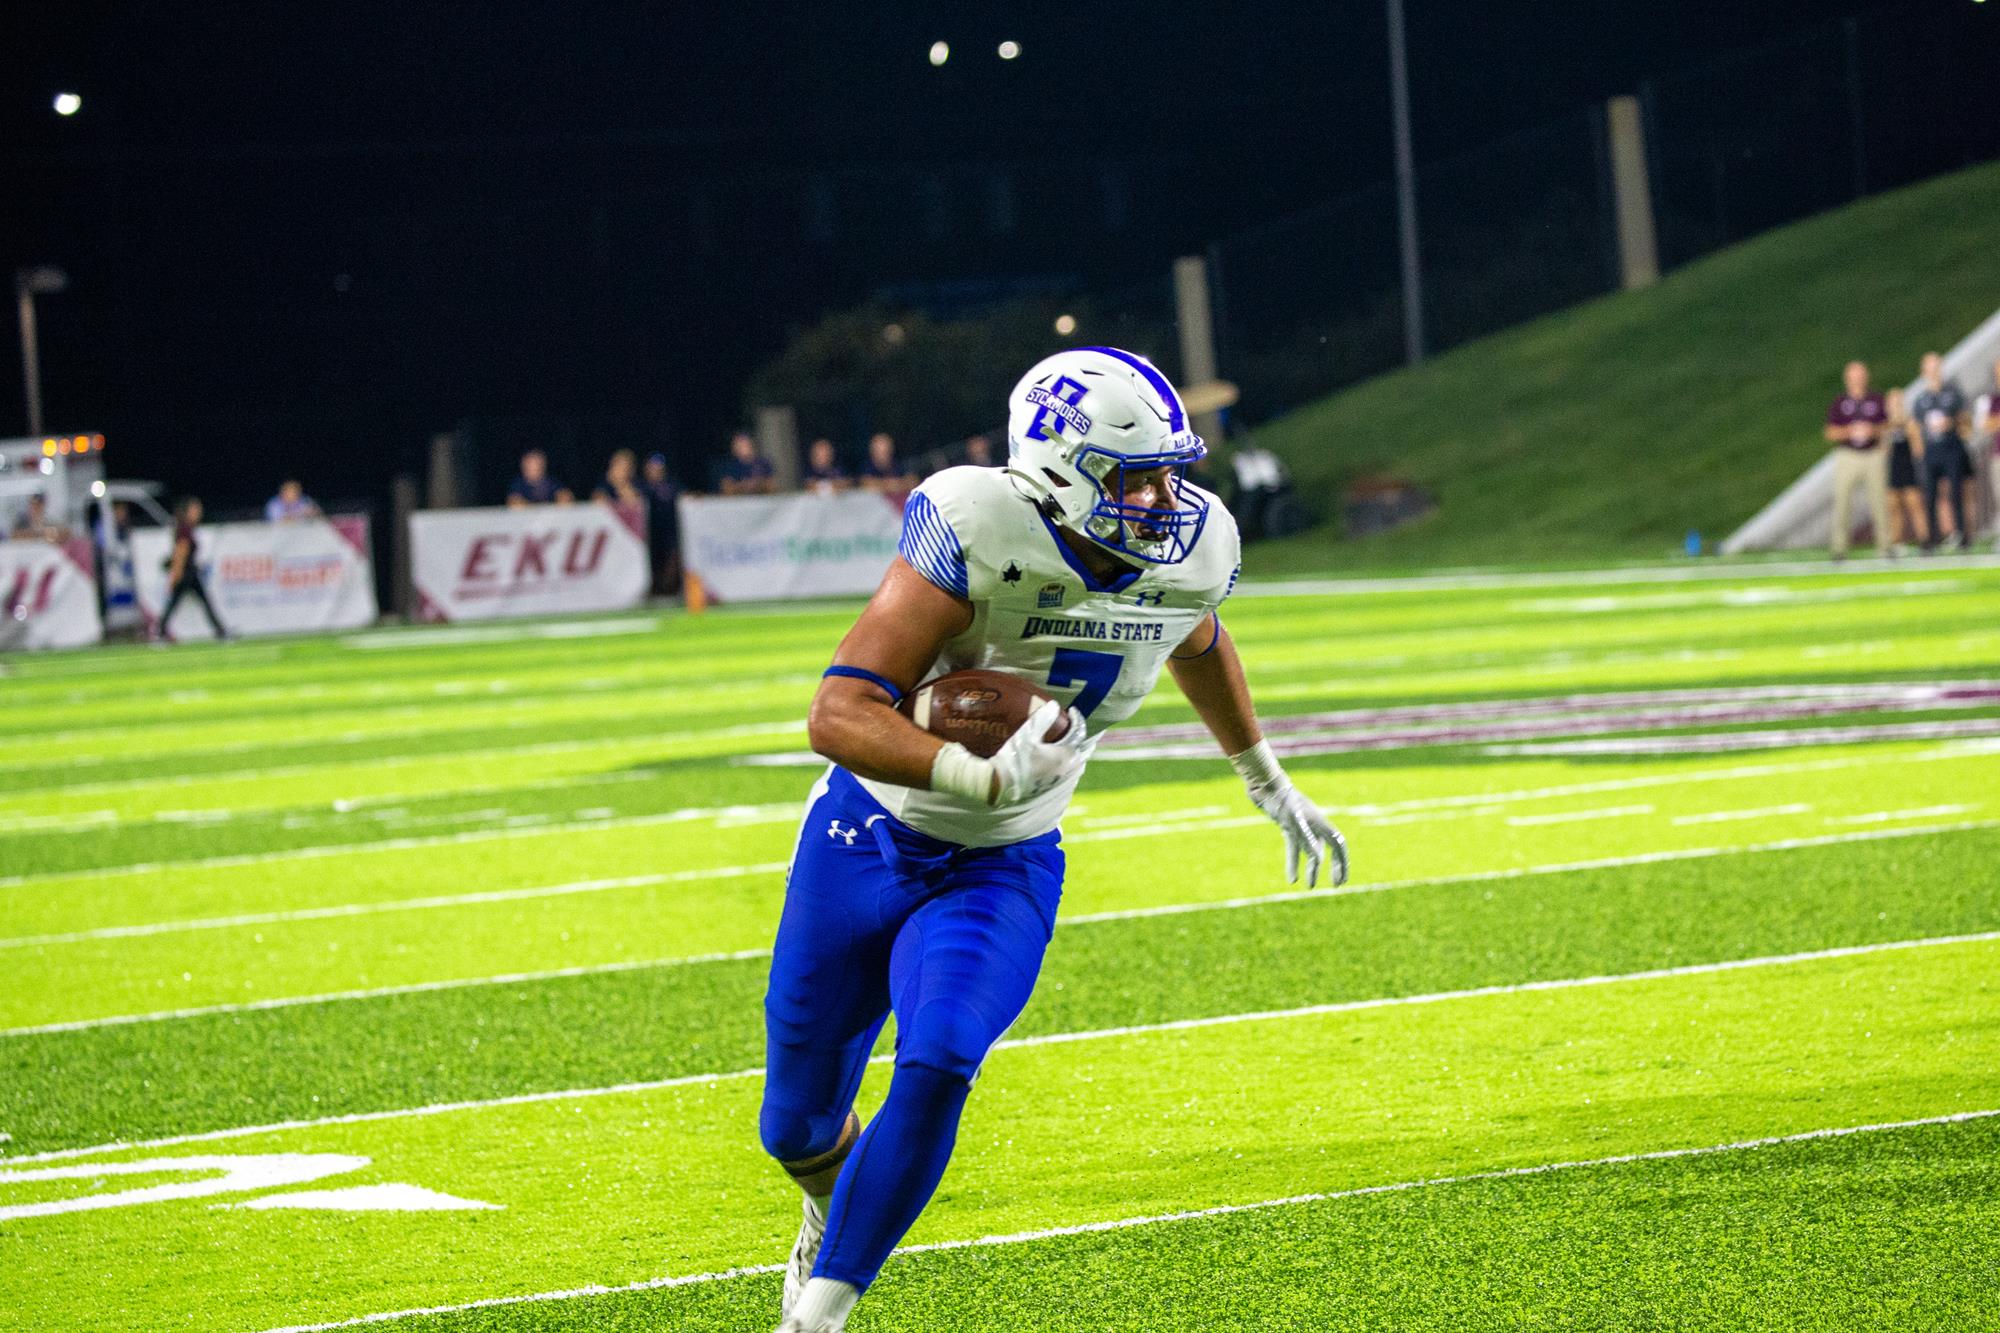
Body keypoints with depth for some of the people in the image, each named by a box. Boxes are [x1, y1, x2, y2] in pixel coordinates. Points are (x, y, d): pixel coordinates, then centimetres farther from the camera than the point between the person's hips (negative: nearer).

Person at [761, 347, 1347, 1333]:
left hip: (1002, 871, 3)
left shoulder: (1195, 549, -11)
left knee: (935, 1073, -24)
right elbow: (839, 715, -33)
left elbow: (1197, 642, 17)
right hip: (868, 840, -2)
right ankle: (833, 1217, 49)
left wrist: (1268, 781, 27)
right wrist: (985, 778, -45)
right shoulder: (979, 533, -30)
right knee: (800, 1125, 11)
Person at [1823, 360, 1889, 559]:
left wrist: (1873, 430, -10)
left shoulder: (1876, 401, 10)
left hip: (1873, 455, 1)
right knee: (1842, 503, -6)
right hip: (1847, 456, -1)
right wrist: (1849, 431, -13)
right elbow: (1831, 433, 4)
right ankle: (1839, 547, -3)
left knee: (1879, 501, -2)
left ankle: (1885, 543, 3)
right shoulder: (1839, 403, 7)